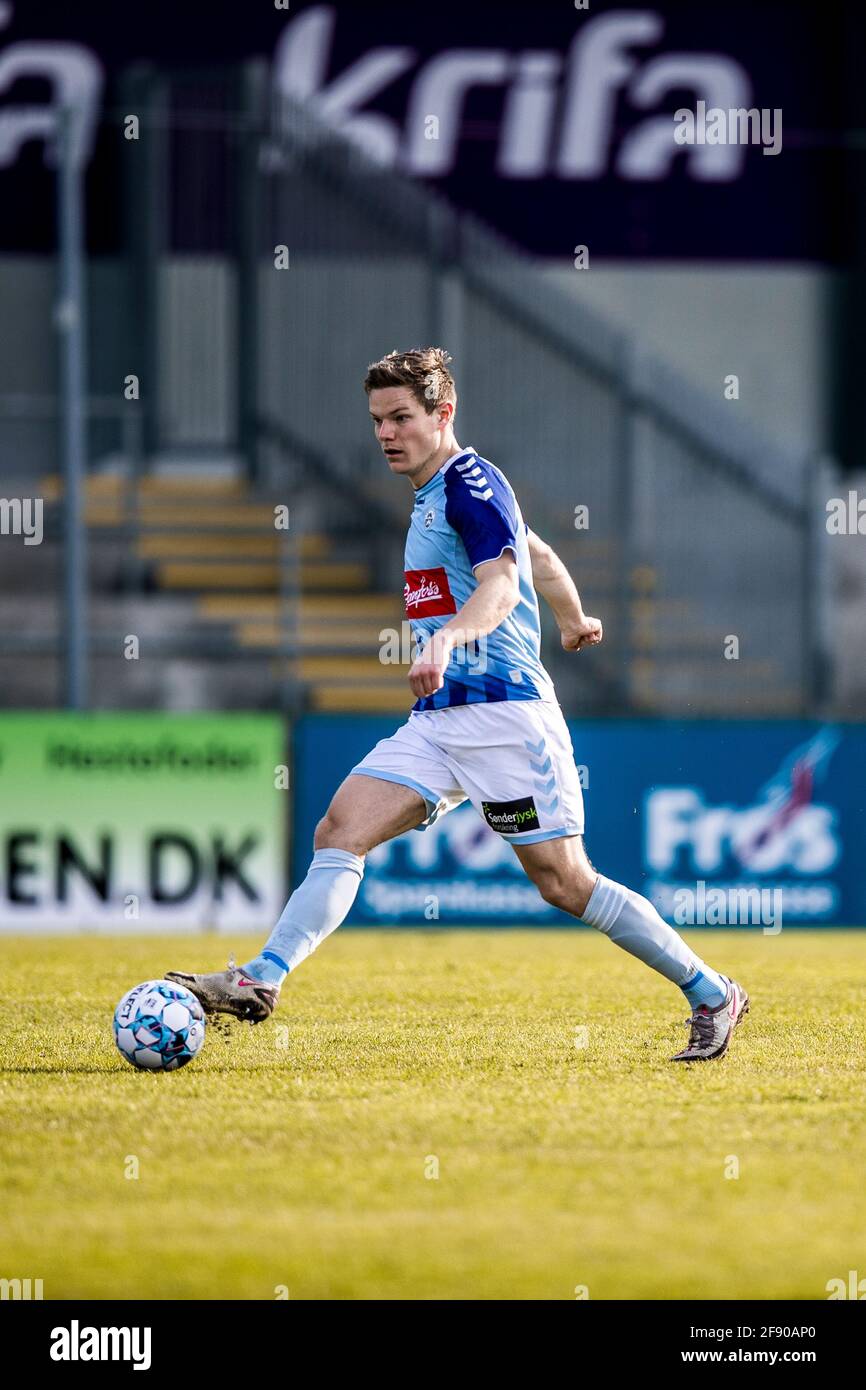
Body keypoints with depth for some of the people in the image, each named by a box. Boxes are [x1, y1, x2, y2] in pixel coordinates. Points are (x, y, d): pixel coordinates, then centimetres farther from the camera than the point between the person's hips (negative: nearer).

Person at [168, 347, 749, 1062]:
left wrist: (447, 639, -45)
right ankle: (261, 982, -19)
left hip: (504, 710, -9)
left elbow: (500, 583, -26)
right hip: (437, 719, 9)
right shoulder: (435, 493, 19)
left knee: (565, 882, -5)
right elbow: (541, 555, 34)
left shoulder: (473, 482, -9)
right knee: (340, 831, -10)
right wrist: (574, 619, 52)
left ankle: (712, 995, 8)